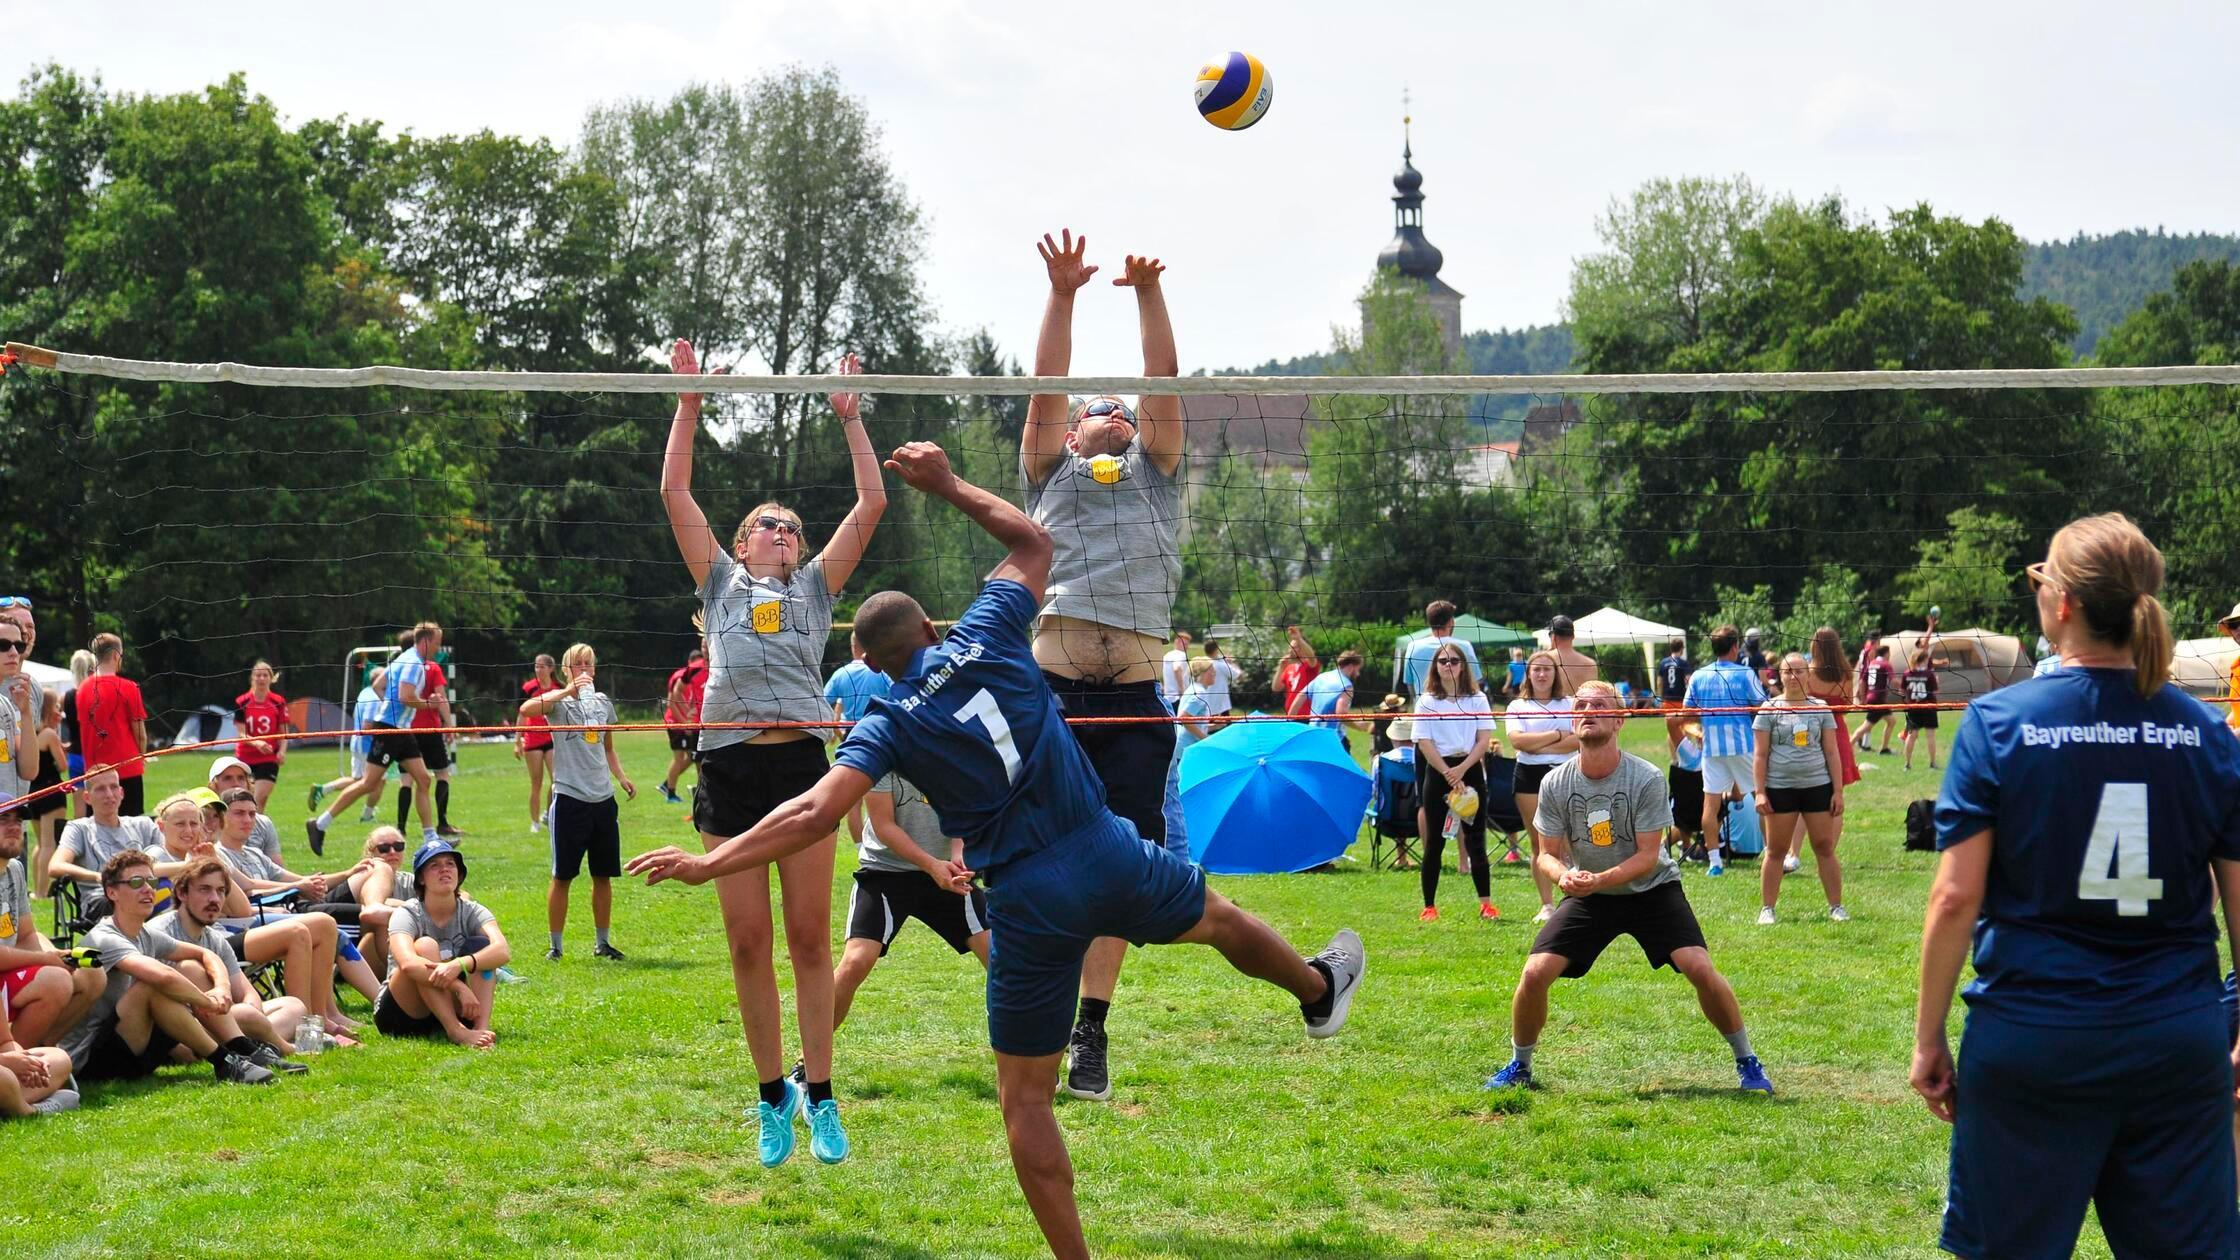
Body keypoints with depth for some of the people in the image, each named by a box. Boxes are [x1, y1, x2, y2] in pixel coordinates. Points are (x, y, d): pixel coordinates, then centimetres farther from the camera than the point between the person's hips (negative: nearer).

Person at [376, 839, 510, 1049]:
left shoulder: (472, 912, -4)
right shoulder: (407, 914, -12)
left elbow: (503, 951, -25)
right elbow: (407, 963, -35)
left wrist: (459, 965, -43)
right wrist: (459, 987, -45)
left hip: (451, 1009, 3)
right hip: (401, 1014, -3)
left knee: (479, 946, -18)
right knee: (425, 946, -27)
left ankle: (481, 1027, -36)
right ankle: (457, 1032, -40)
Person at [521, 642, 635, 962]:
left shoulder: (603, 702, 13)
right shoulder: (559, 701, -3)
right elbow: (526, 709, -25)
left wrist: (621, 777, 9)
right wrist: (568, 691, -27)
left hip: (603, 799, 5)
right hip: (570, 797, -5)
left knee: (603, 875, 9)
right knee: (563, 876, 0)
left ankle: (602, 942, 19)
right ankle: (555, 945, 7)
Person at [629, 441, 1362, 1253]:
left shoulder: (887, 724, -5)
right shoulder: (986, 637, 1)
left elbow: (814, 814, -17)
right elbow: (1033, 543, 18)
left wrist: (709, 864, -12)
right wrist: (948, 486, 24)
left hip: (1029, 905, -3)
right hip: (1110, 854, 3)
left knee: (1024, 1099, 9)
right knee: (1219, 917, 34)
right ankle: (1320, 991, 63)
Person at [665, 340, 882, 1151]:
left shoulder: (815, 588, 19)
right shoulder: (720, 583, 19)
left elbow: (872, 505, 15)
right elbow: (675, 493, 14)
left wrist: (851, 419, 16)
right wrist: (689, 404, 15)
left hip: (802, 761, 0)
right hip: (729, 767, 0)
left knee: (809, 938, -2)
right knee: (748, 943, 0)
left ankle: (821, 1097, 3)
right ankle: (772, 1098, 8)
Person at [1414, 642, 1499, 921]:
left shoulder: (1477, 699, 7)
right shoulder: (1426, 702, 3)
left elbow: (1484, 740, 0)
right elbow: (1424, 743, -3)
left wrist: (1461, 770, -12)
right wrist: (1449, 775, -12)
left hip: (1471, 770, 1)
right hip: (1437, 771, -1)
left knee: (1475, 838, -1)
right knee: (1434, 840, 0)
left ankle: (1486, 903, 1)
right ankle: (1429, 906, 5)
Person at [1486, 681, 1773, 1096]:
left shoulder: (1645, 778, -18)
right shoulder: (1555, 783, -10)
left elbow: (1648, 855, -16)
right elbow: (1547, 853, -2)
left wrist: (1600, 879, -32)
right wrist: (1562, 874, -26)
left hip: (1651, 889, -2)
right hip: (1587, 896, 2)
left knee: (1699, 967, -19)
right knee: (1535, 972, -13)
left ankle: (1747, 1061, 1)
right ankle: (1519, 1066, 11)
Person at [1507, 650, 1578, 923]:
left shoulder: (1570, 704, 10)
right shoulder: (1517, 706, 10)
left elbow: (1578, 739, -5)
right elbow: (1516, 740, -7)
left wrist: (1537, 745, -10)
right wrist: (1557, 735, -6)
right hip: (1529, 775, 1)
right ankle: (1547, 905, 7)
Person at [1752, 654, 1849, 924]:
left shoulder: (1820, 708, 7)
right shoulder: (1770, 709, 2)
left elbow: (1832, 752, 9)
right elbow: (1761, 755, 2)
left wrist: (1838, 791, 3)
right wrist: (1760, 792, -5)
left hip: (1818, 786, 1)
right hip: (1780, 788, -1)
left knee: (1825, 848, 4)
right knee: (1776, 851, 4)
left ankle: (1836, 906, 12)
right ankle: (1766, 909, 10)